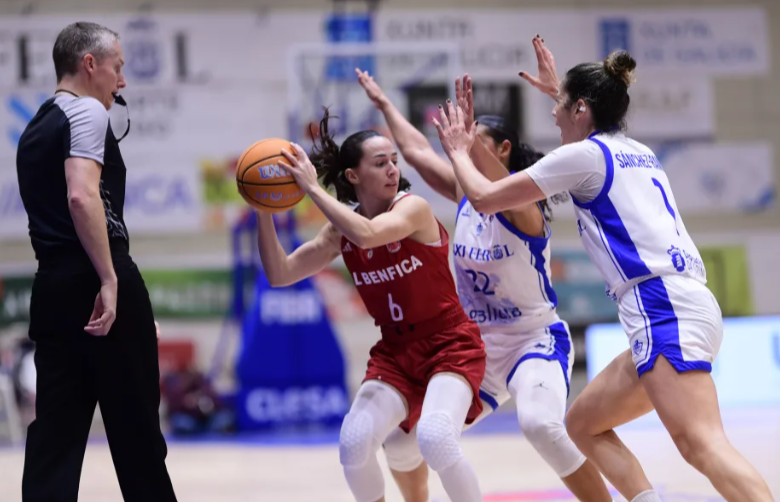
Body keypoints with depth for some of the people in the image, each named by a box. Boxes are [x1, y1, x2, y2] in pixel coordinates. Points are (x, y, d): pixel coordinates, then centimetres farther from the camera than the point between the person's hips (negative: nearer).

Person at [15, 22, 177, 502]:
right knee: (134, 424, 3)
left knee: (55, 429, 3)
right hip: (95, 280, -8)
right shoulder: (87, 111, -6)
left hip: (51, 284, 8)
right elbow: (82, 196, -21)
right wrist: (110, 279, -23)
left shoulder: (35, 130, 21)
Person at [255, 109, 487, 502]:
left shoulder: (413, 207, -16)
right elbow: (279, 274, -3)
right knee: (354, 441, -16)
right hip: (395, 353, 5)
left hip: (450, 347, -5)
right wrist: (264, 212, -15)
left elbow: (367, 234, -37)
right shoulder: (340, 230, 0)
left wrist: (312, 188, -29)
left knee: (435, 438, -29)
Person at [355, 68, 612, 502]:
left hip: (535, 339, -7)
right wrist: (384, 104, 27)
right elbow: (417, 150, 17)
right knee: (400, 439, 4)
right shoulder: (465, 194, 3)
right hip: (478, 348, 7)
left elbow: (501, 192, -41)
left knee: (541, 424, -37)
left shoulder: (524, 202, -17)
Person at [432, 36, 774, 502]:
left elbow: (486, 197, 7)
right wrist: (557, 89, 63)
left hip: (662, 307, -9)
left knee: (703, 444, -25)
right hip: (690, 303, 9)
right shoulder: (637, 152, 23)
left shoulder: (582, 154, 0)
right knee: (584, 424, 17)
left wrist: (459, 152, 25)